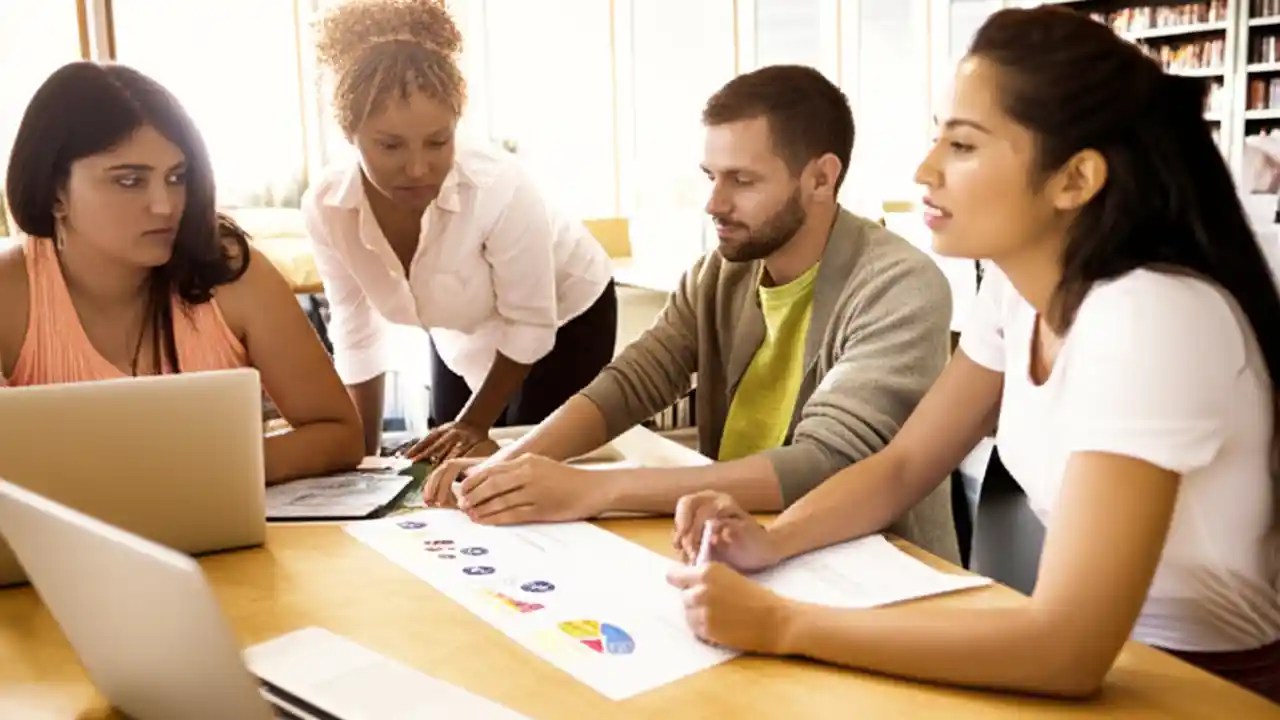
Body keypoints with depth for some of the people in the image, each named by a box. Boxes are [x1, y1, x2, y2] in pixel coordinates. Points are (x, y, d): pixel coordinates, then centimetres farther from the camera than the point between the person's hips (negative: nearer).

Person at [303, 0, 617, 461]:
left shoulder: (499, 187, -38)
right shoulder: (325, 208, -26)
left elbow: (530, 326, -23)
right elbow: (355, 338, -12)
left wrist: (476, 423, -13)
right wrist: (363, 457, -7)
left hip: (563, 320, -4)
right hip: (461, 336, 4)